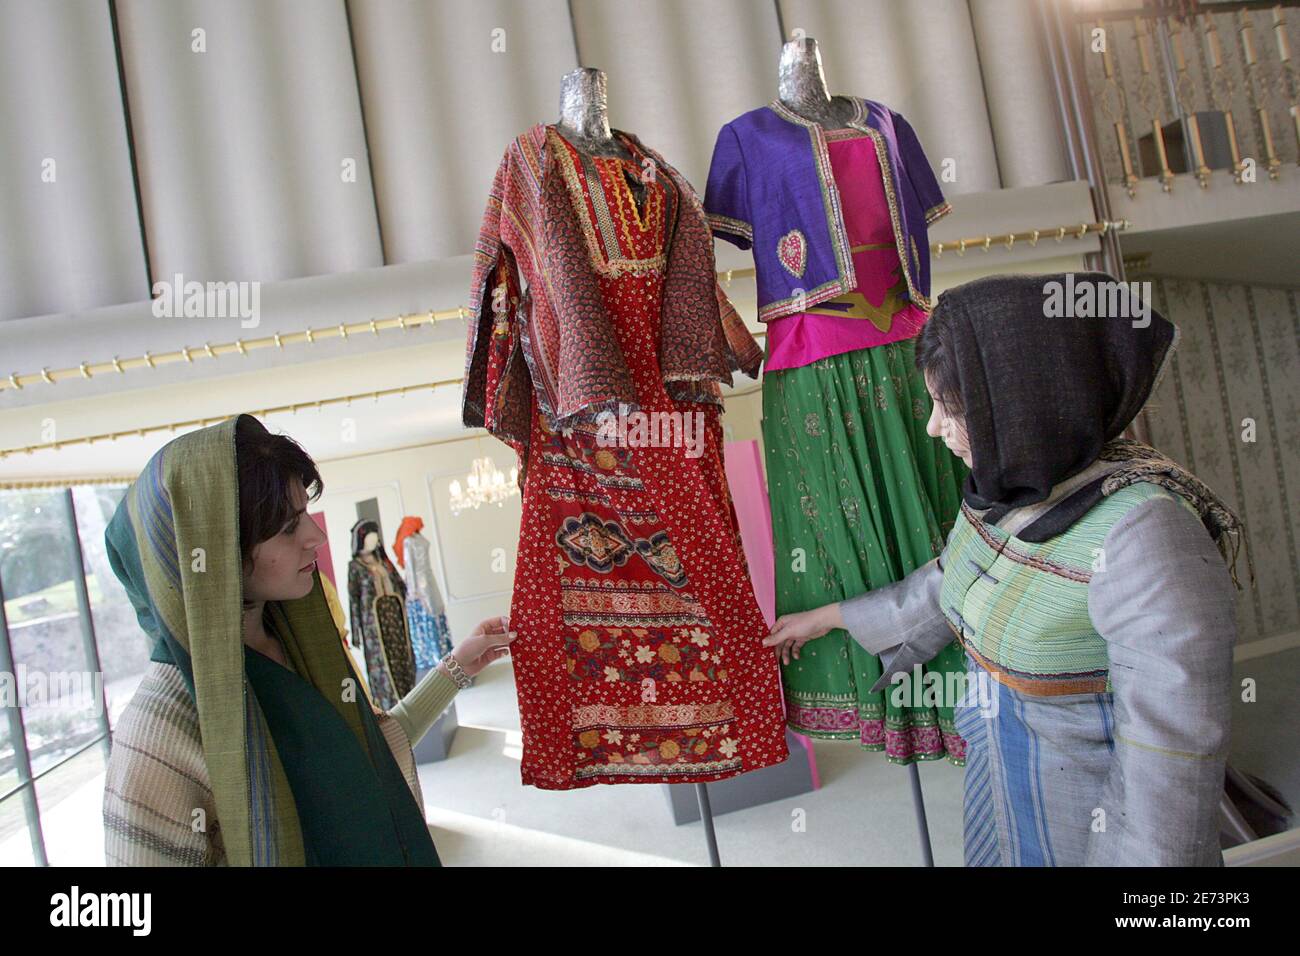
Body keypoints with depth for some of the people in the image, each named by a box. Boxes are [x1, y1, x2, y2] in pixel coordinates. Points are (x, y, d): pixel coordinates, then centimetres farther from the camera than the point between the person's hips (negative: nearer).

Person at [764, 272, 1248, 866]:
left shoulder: (1142, 533, -31)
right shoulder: (1008, 490, -7)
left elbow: (1172, 755, -26)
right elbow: (948, 587, 10)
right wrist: (828, 617, 18)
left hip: (1094, 827, -6)